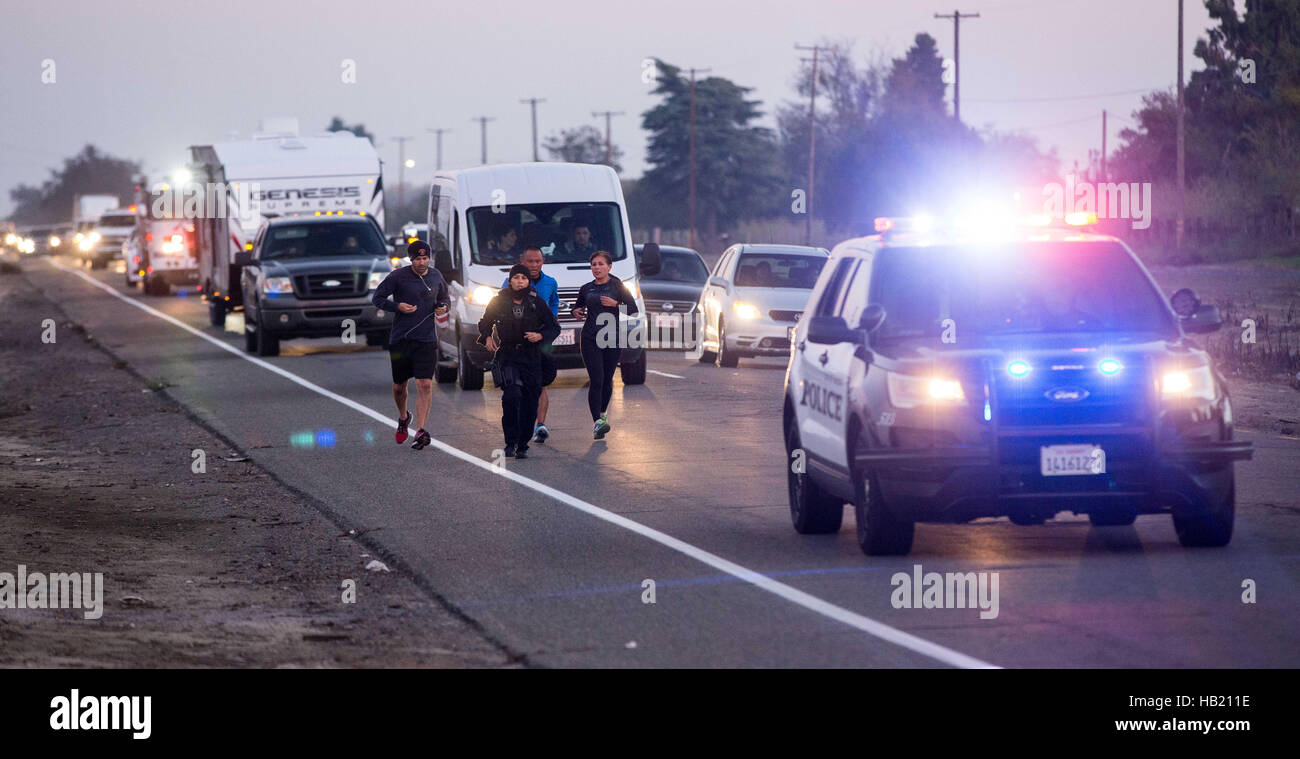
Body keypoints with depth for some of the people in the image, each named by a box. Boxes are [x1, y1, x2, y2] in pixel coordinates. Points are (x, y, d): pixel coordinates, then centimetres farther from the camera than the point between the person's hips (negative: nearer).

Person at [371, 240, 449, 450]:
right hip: (400, 338, -1)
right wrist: (398, 306, -15)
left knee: (425, 384, -13)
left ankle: (420, 431, -15)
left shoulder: (436, 277, 8)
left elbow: (444, 298, 26)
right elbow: (377, 298, 1)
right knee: (399, 385, 11)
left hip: (427, 339, 1)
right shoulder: (398, 276, -4)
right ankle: (403, 418, 41)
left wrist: (444, 307, 3)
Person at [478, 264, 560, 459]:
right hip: (507, 356, -1)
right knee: (512, 395, -21)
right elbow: (484, 322, 15)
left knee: (529, 402, -3)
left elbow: (554, 327, 6)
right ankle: (510, 442, -12)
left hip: (531, 358, 1)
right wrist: (487, 337, -5)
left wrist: (540, 336, -13)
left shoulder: (537, 303, 2)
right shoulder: (499, 302, 2)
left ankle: (522, 445, 10)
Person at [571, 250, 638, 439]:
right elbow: (577, 306, 26)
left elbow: (633, 309, -2)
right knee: (596, 380, -12)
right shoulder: (586, 289, 11)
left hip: (612, 338, -1)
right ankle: (597, 422, -18)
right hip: (590, 339, 1)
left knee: (607, 380, 9)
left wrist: (615, 304, -17)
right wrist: (576, 313, 3)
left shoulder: (617, 287, 3)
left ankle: (602, 414, 34)